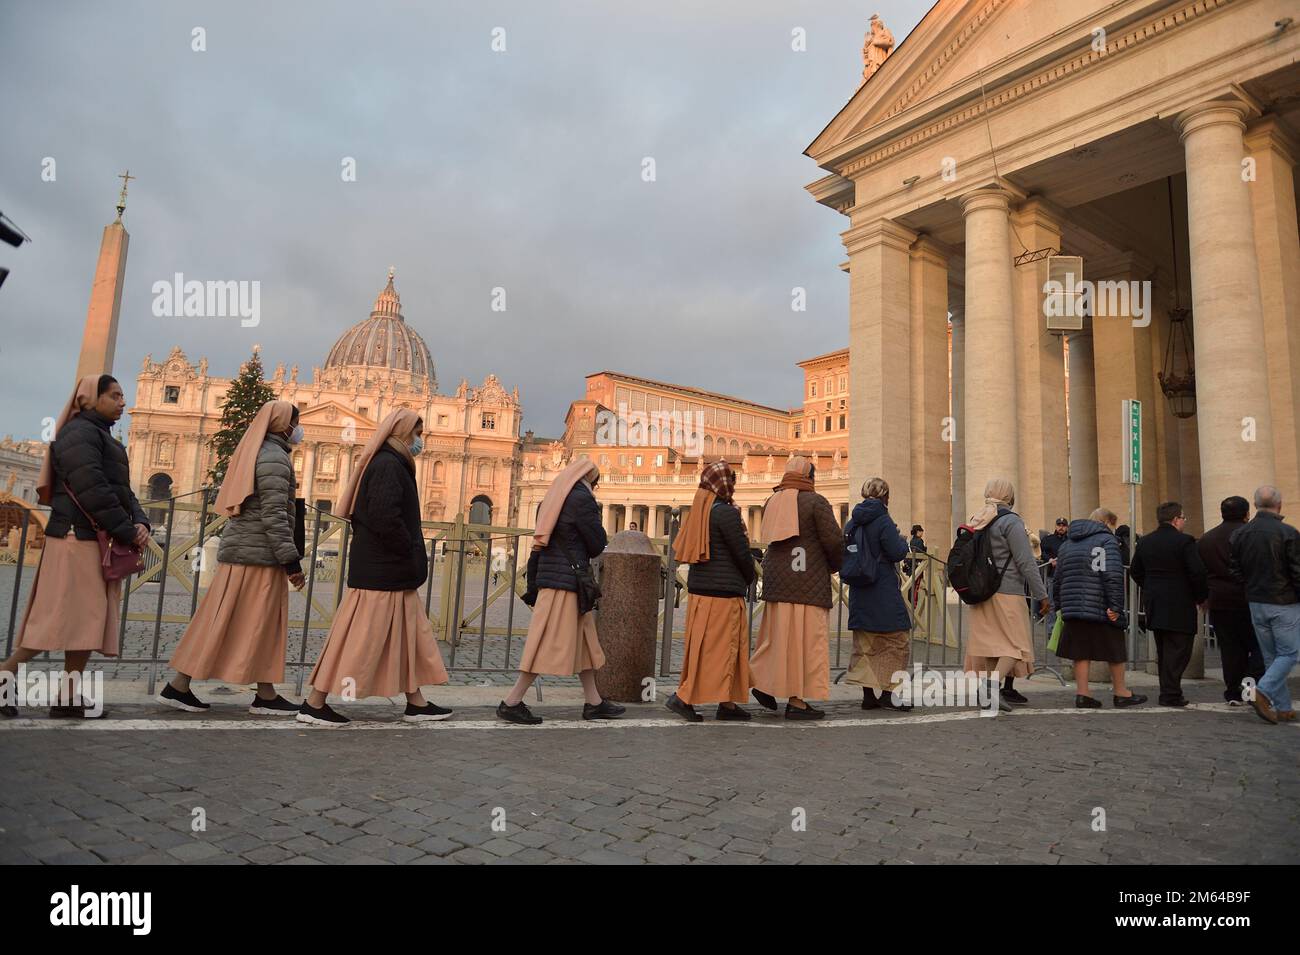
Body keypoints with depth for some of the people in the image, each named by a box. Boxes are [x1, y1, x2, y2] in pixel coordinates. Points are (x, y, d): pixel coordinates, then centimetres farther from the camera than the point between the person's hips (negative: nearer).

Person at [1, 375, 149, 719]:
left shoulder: (102, 438, 22)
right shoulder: (79, 432, -9)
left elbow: (122, 491, 17)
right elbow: (93, 490, -19)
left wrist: (140, 523, -1)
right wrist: (128, 532, -15)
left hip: (98, 541, 10)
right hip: (79, 538, -10)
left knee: (89, 617, 6)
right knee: (63, 616, -10)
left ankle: (70, 695, 7)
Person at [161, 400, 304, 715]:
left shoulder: (254, 452, 17)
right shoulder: (274, 457, -12)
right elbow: (274, 515, -19)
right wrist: (291, 561, -18)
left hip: (240, 548, 9)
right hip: (259, 552, -9)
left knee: (218, 621, 10)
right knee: (261, 623, -2)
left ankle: (178, 686, 12)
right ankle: (265, 696, 5)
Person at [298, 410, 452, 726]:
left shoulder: (388, 464, 16)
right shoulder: (388, 465, -15)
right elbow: (385, 518, -25)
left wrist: (412, 558, 11)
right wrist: (412, 556, -15)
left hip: (391, 570, 11)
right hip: (382, 571, -11)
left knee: (408, 635, 14)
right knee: (359, 636, -3)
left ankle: (416, 704, 21)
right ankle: (315, 704, 6)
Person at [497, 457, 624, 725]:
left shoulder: (554, 497, 15)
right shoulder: (582, 498, -12)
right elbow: (598, 544, -8)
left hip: (551, 573, 9)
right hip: (568, 579, -9)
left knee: (584, 640, 15)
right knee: (552, 643, -5)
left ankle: (594, 702, 22)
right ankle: (512, 702, -1)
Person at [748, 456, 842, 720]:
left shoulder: (771, 502, 11)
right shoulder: (815, 502, -7)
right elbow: (833, 540, -10)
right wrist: (835, 565, 9)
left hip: (775, 576, 6)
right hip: (808, 577, -6)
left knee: (776, 632, 17)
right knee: (805, 636, 0)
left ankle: (763, 682, 16)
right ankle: (796, 700, 3)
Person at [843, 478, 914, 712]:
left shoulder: (851, 523, 9)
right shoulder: (883, 521, -12)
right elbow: (897, 553, -15)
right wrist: (902, 541, 4)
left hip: (858, 592, 7)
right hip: (884, 591, -7)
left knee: (866, 642, 12)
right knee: (897, 638, 5)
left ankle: (869, 694, 13)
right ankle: (888, 692, 4)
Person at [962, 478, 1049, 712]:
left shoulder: (977, 522, 12)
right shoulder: (1011, 521, -9)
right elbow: (1026, 562, -12)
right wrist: (1042, 595, -8)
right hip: (1007, 592, -7)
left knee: (991, 641, 9)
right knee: (1017, 642, -3)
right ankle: (993, 682, -22)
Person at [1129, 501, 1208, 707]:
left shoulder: (1144, 542, 7)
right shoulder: (1185, 541, -12)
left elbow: (1135, 572, 12)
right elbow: (1198, 573, -15)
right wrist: (1201, 597, 0)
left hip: (1153, 605, 6)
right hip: (1179, 605, -6)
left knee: (1164, 650, 15)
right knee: (1178, 650, -1)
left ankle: (1168, 691, 20)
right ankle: (1170, 694, -3)